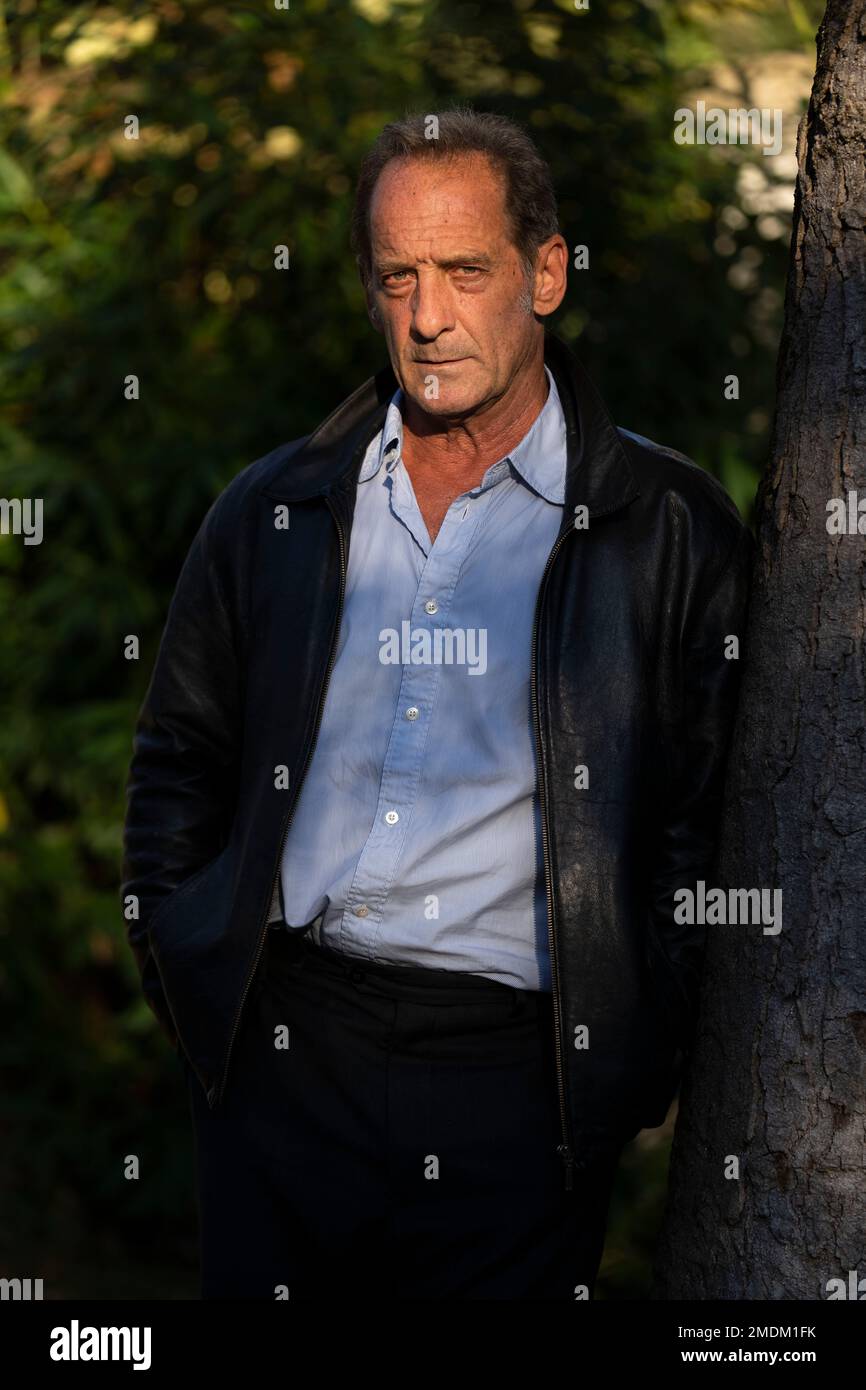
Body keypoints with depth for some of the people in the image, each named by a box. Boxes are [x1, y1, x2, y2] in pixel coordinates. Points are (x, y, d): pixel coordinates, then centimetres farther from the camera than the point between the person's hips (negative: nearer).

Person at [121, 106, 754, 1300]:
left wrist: (646, 1063, -4)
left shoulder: (670, 528, 1)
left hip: (522, 1071, -2)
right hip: (279, 1059, 3)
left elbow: (714, 817, 1)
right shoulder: (274, 510, 10)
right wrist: (185, 982, 8)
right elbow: (178, 765, 18)